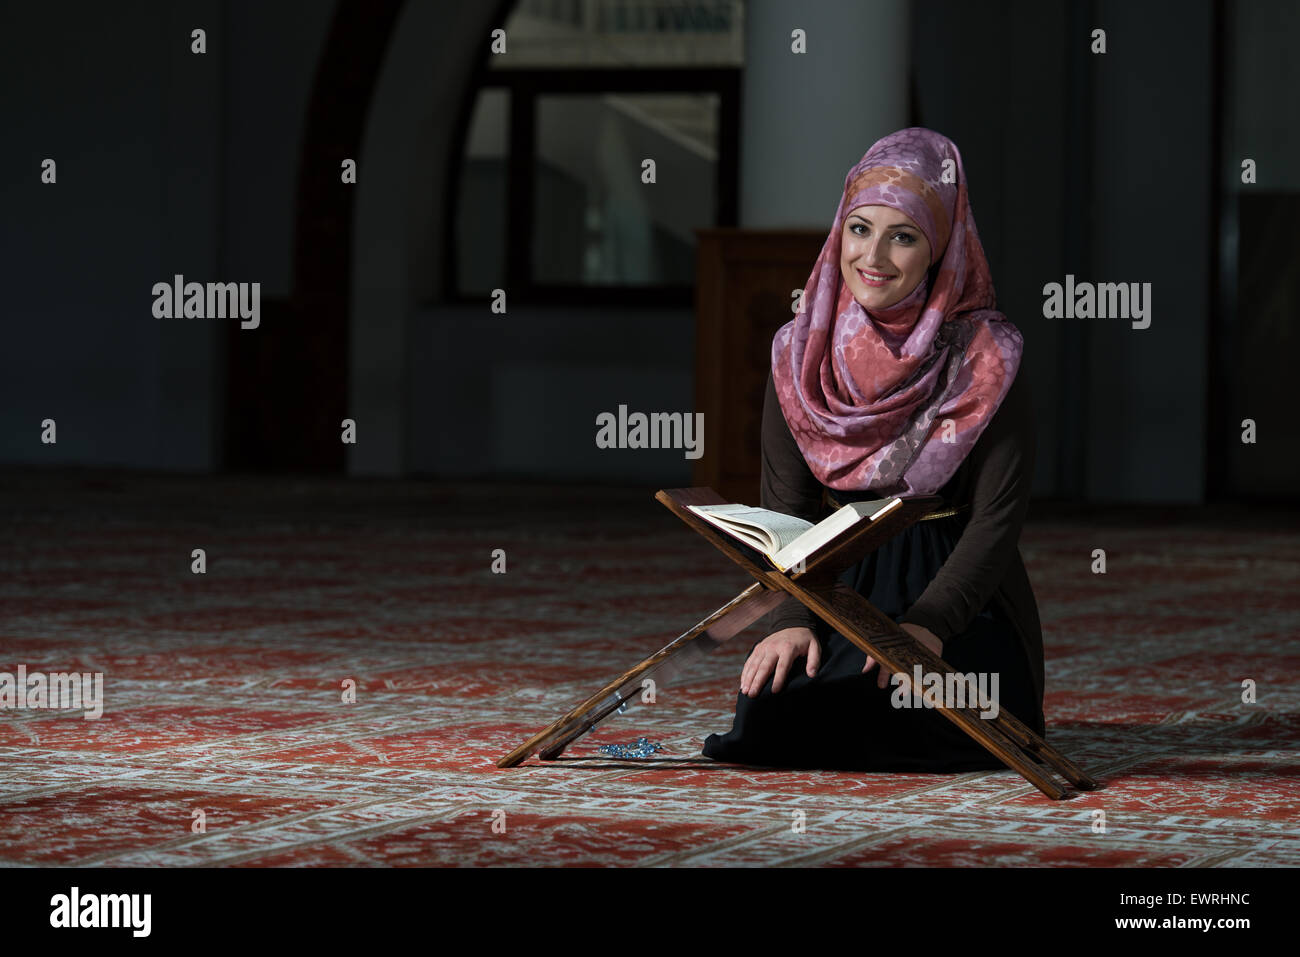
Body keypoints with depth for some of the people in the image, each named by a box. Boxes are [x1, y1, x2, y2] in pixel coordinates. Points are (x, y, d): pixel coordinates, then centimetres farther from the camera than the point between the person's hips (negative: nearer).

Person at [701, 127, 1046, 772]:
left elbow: (998, 517, -12)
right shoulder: (800, 354, 2)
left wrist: (927, 625, -27)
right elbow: (784, 508, 0)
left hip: (952, 593, -3)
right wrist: (789, 620, -19)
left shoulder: (985, 358, -8)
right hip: (835, 587, 3)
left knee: (907, 712, -33)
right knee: (776, 694, -27)